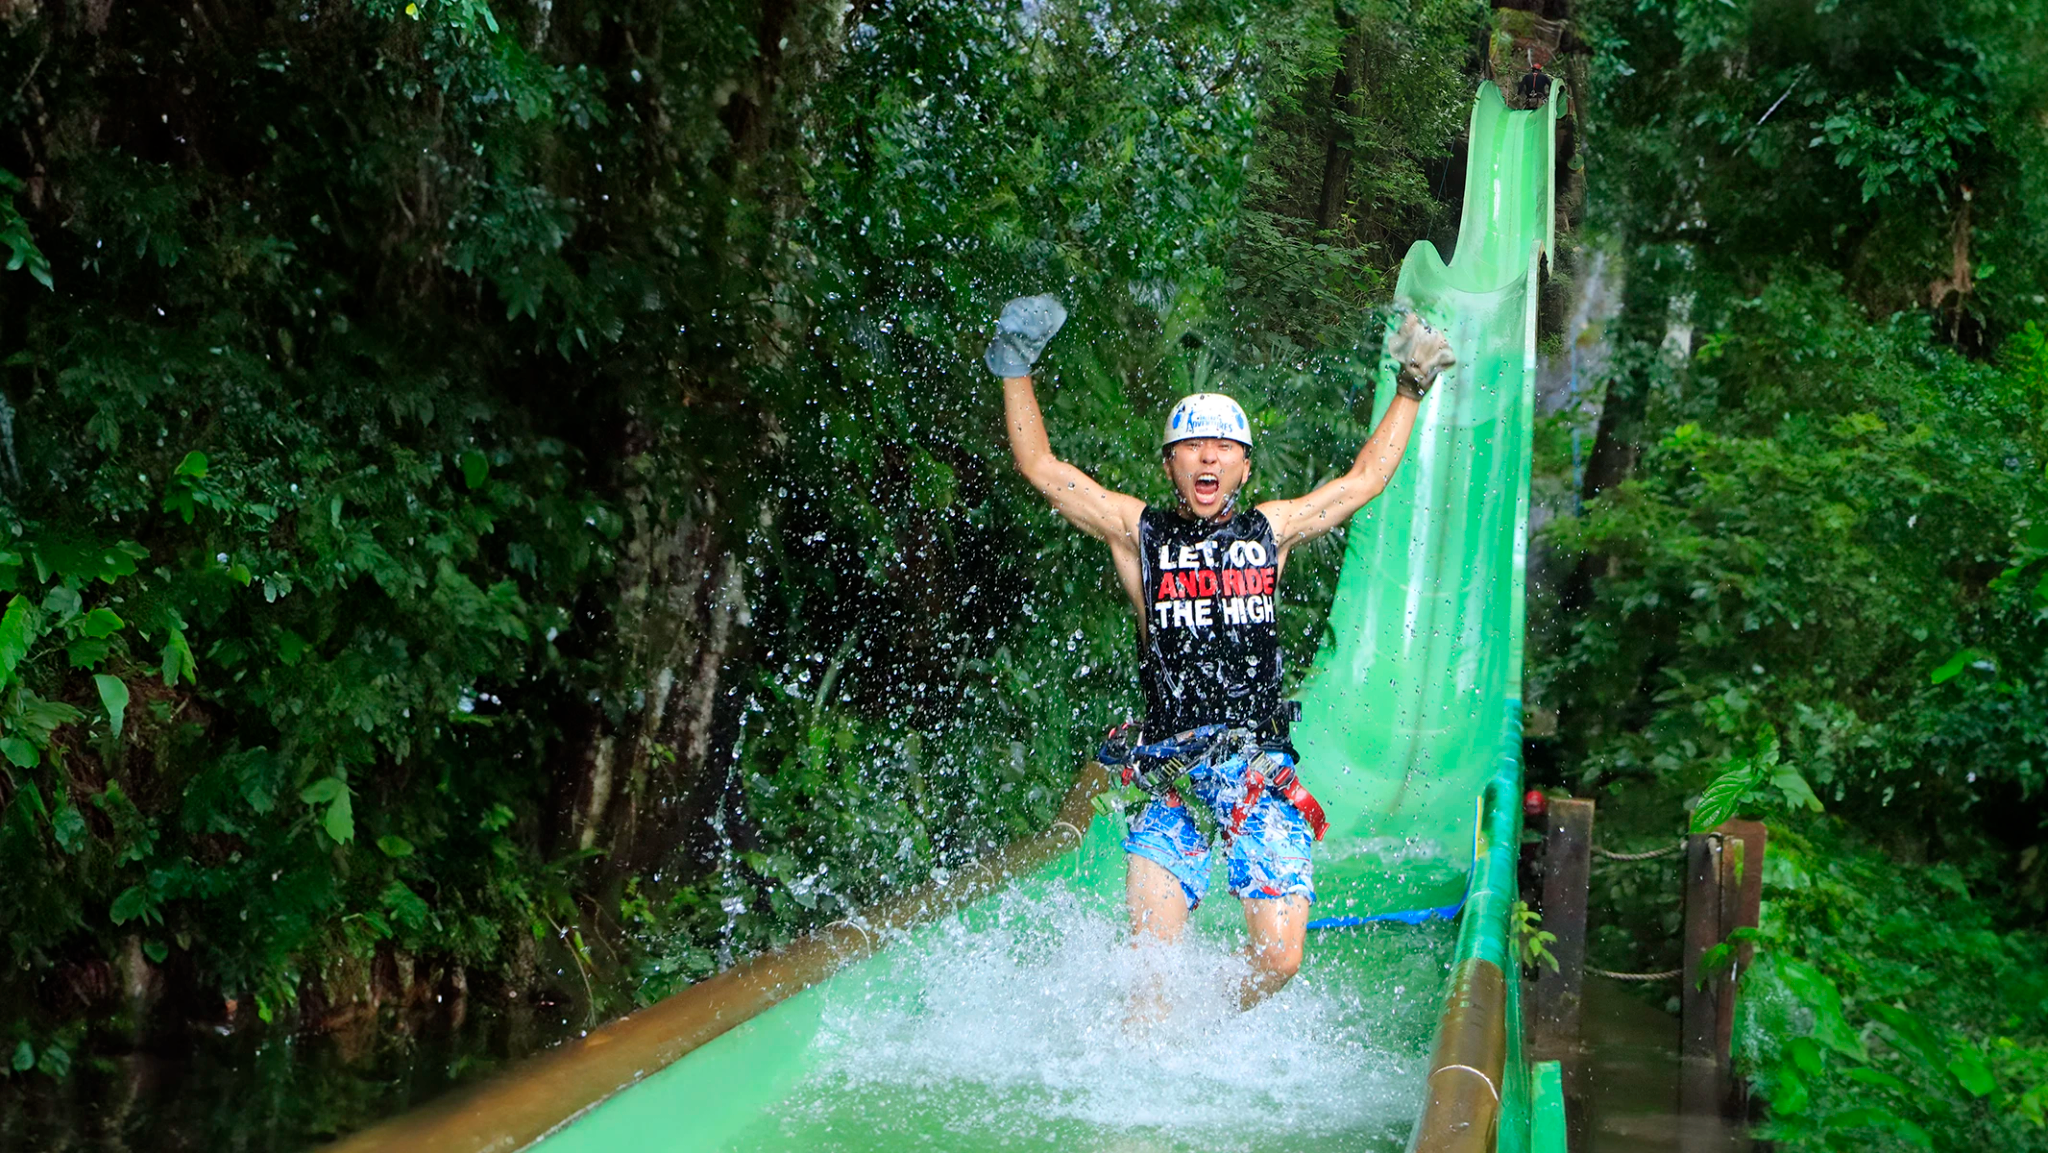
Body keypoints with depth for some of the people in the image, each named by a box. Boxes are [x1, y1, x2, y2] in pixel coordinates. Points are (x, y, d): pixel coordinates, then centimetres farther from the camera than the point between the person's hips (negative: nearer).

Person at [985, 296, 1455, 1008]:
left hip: (1261, 770, 2)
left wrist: (1410, 389, 29)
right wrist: (1017, 368, 4)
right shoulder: (1137, 531, 8)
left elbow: (1367, 479, 26)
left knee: (1278, 959, -8)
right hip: (1169, 774, -2)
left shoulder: (1270, 530, 14)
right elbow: (1039, 466, 8)